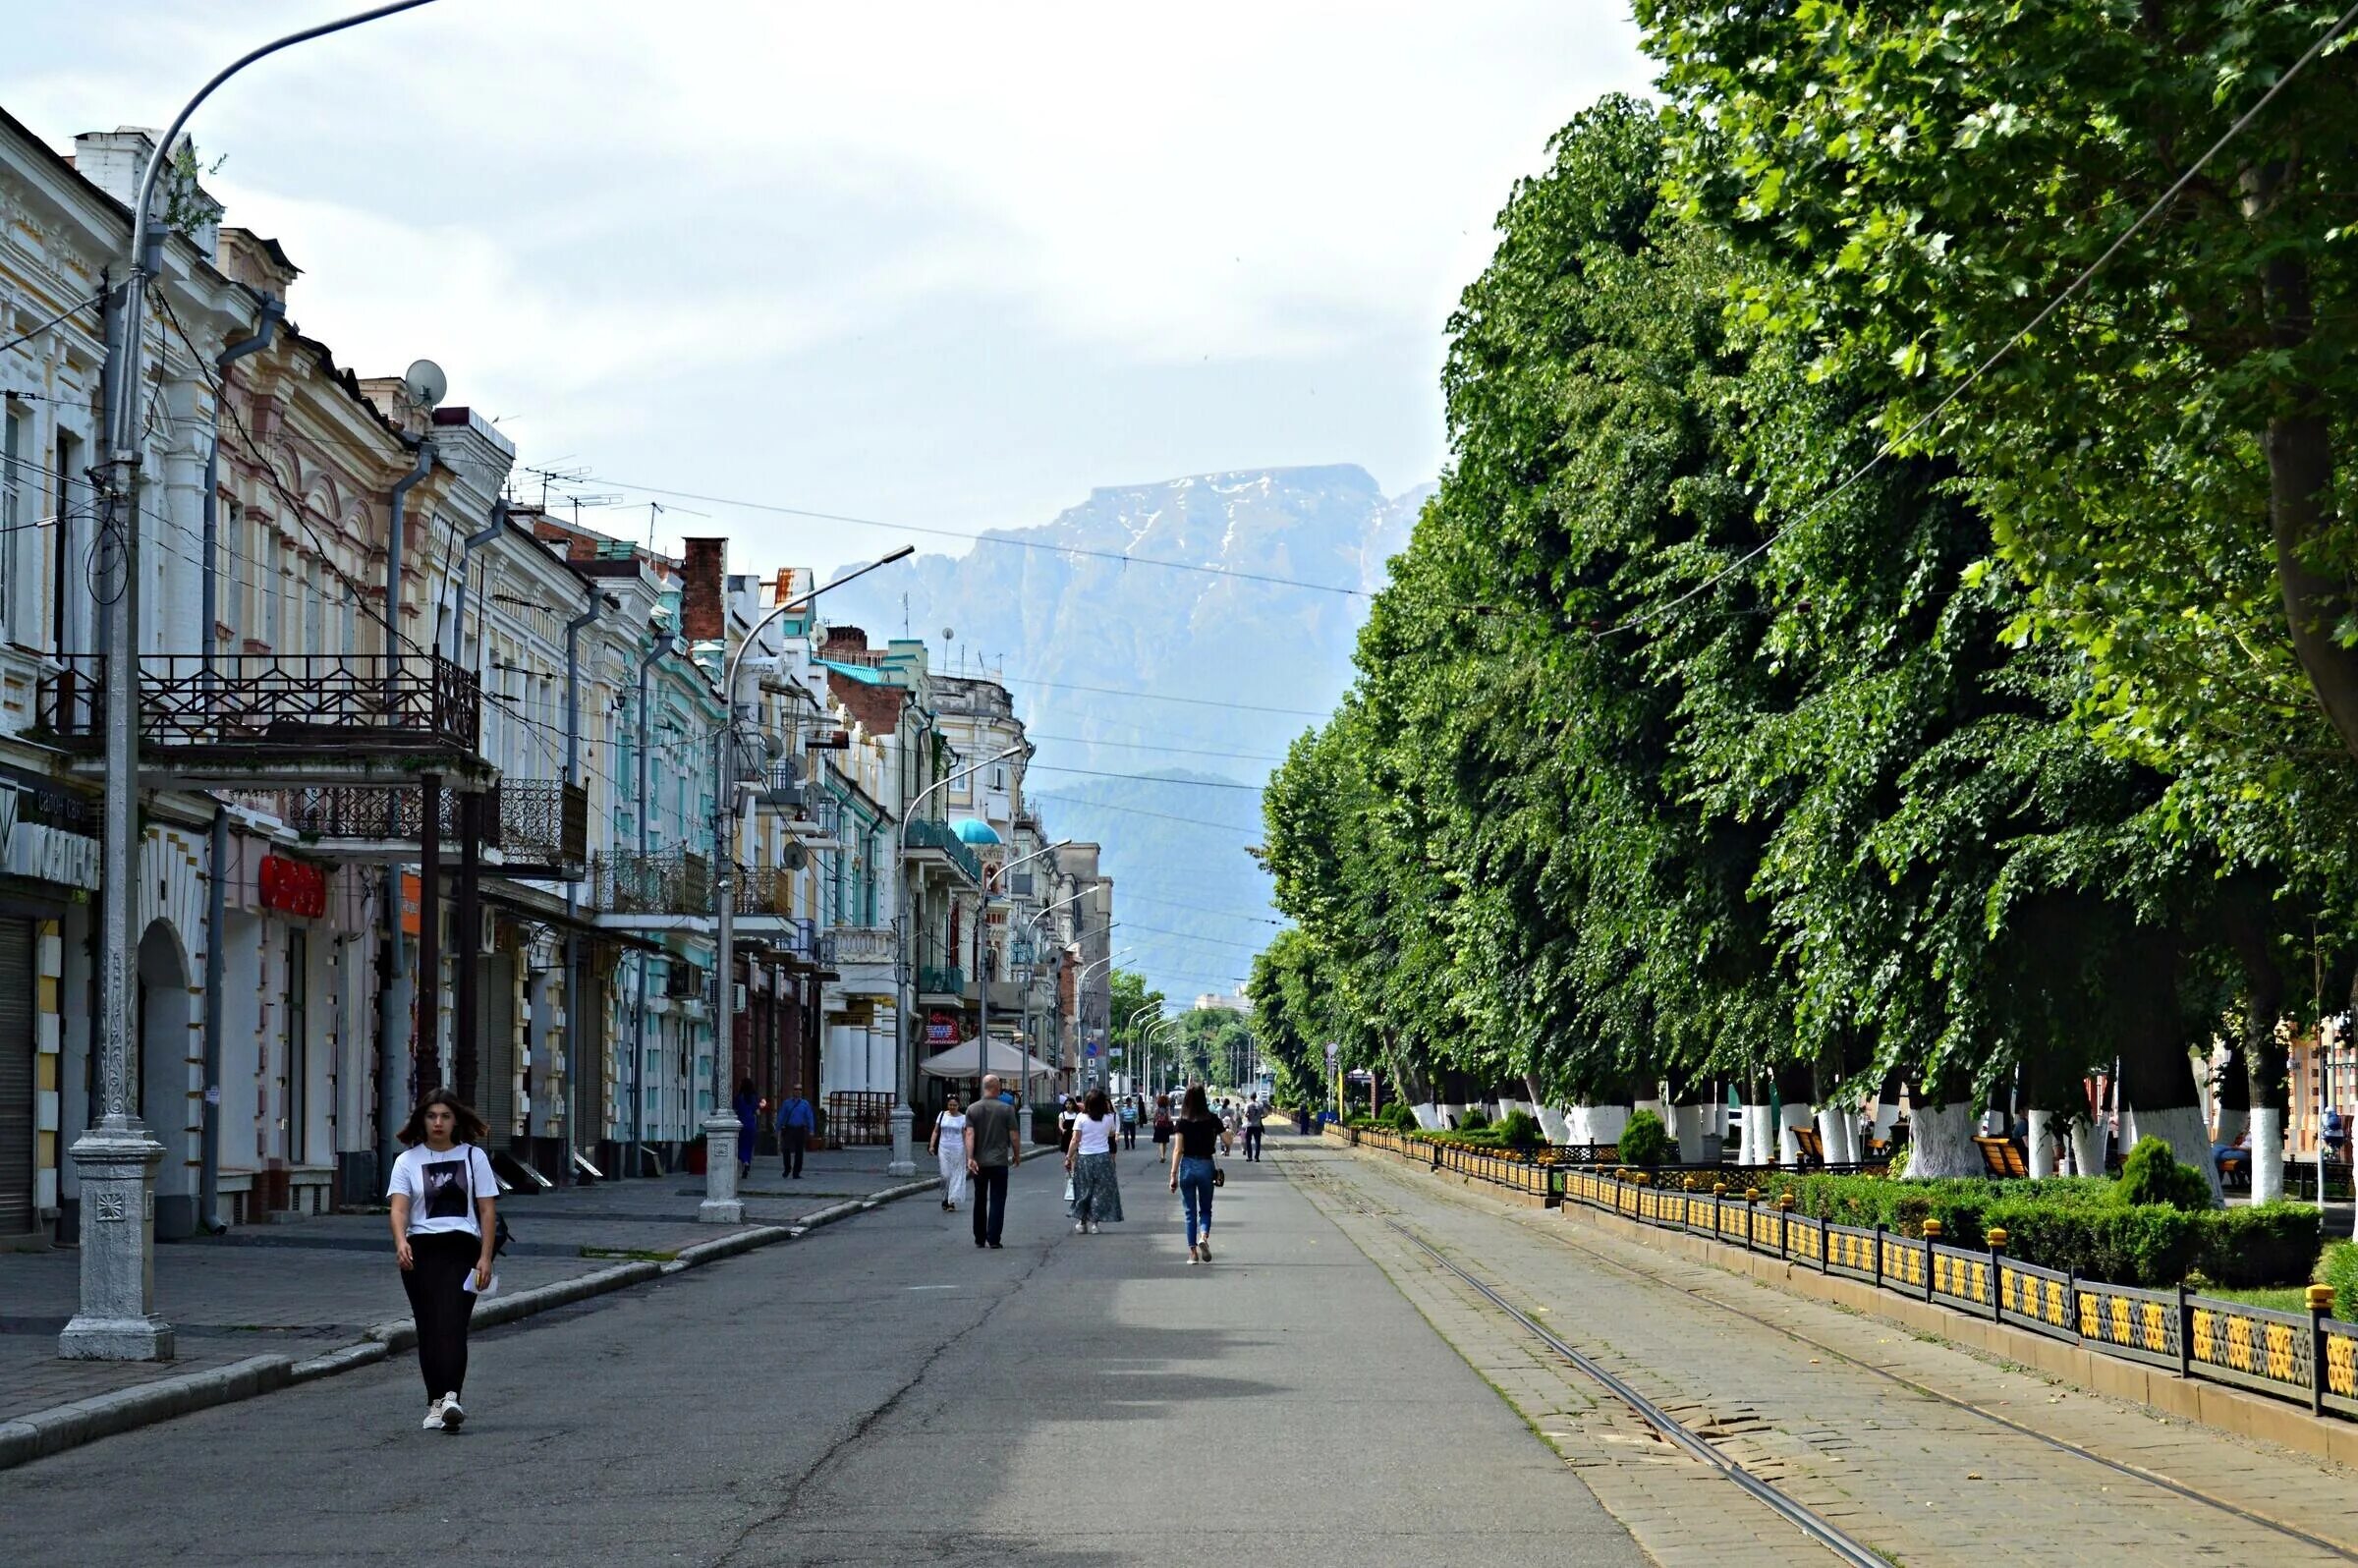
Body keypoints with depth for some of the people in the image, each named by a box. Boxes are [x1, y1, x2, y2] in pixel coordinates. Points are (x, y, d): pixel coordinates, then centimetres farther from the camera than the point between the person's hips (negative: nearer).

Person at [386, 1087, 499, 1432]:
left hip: (461, 1248, -2)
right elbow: (399, 1207, -4)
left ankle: (450, 1397, -28)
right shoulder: (408, 1161, 9)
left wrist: (485, 1258, -2)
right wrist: (401, 1242, -24)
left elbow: (487, 1211, 8)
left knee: (452, 1323, -16)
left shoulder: (473, 1157, 10)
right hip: (420, 1250, 2)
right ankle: (436, 1402, 8)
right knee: (428, 1327, 2)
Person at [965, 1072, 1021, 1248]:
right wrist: (1017, 1155, 9)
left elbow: (969, 1135, -9)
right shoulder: (1006, 1109, -6)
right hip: (999, 1161, -3)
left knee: (980, 1201, 12)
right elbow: (1013, 1136, -5)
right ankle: (993, 1239, -6)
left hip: (979, 1163, 3)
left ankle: (979, 1239, 16)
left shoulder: (972, 1109, 1)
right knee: (997, 1201, 0)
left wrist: (970, 1157, -14)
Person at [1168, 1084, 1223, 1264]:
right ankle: (1204, 1237, -15)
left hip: (1187, 1166, 0)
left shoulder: (1182, 1122, -6)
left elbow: (1178, 1149, -10)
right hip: (1206, 1165, 0)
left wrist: (1173, 1174, -10)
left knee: (1190, 1211, 10)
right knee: (1205, 1209, 14)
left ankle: (1192, 1252, 9)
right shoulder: (1212, 1120, -3)